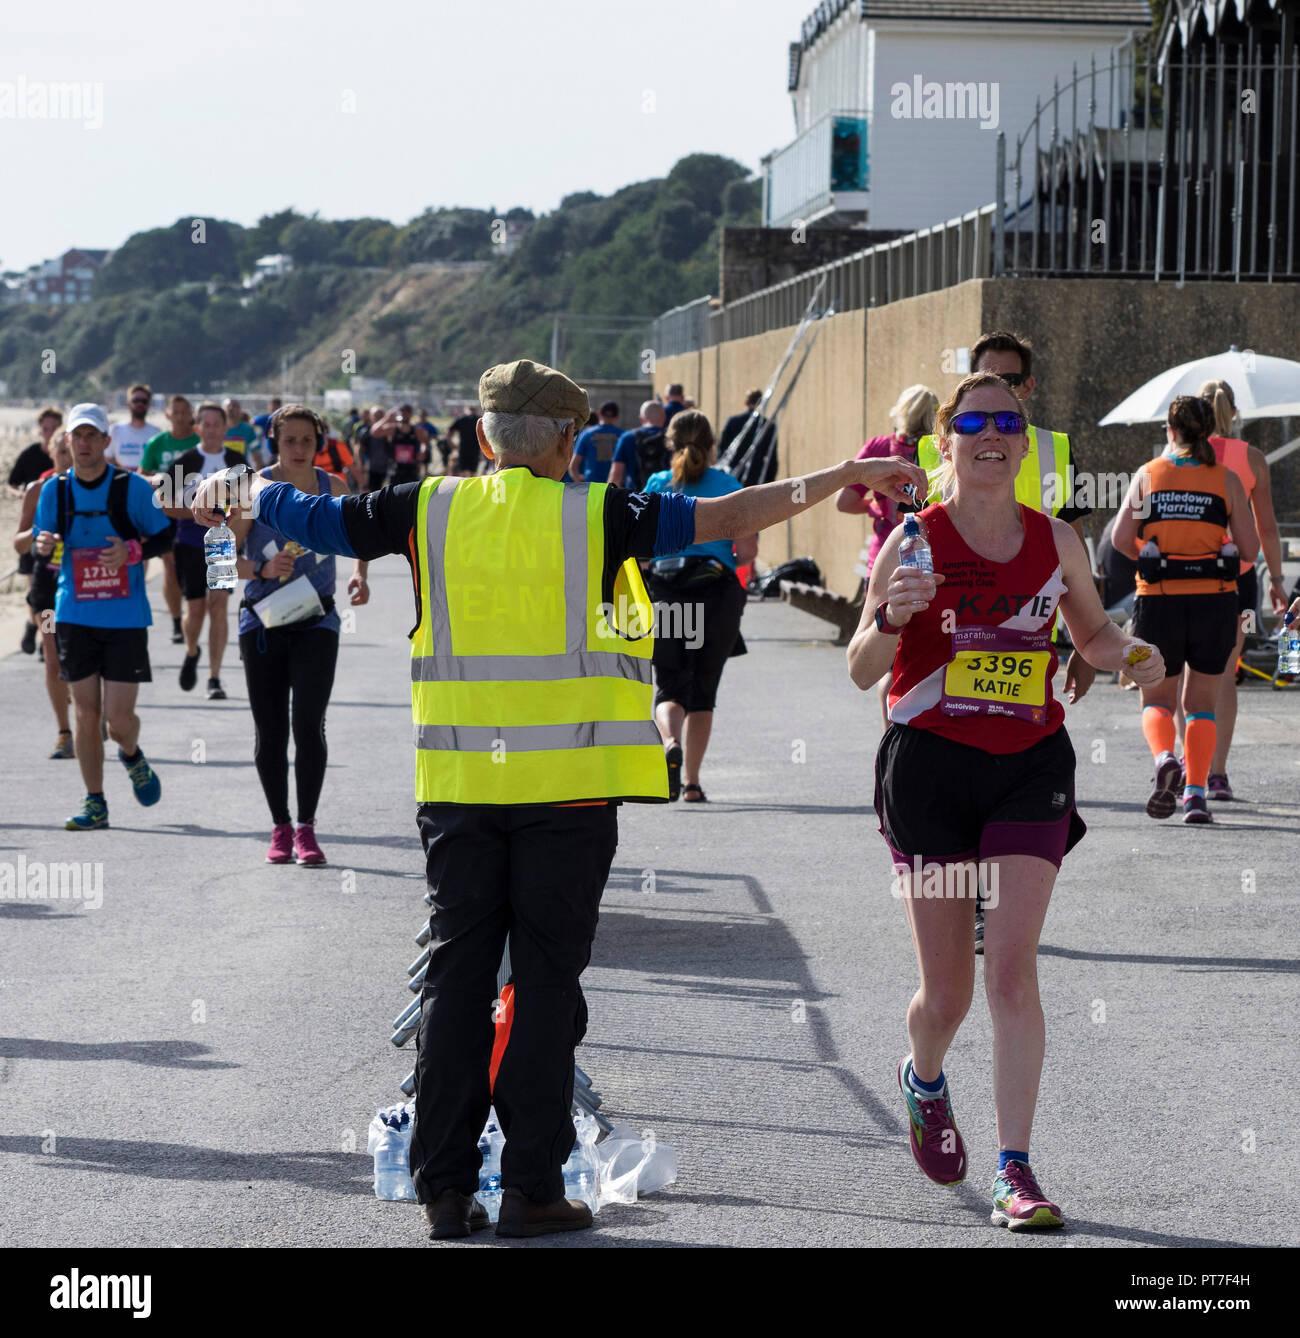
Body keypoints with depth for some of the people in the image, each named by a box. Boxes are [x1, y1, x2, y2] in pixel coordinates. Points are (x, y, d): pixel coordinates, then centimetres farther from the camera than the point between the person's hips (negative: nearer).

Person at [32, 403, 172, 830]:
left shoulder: (132, 487, -5)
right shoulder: (55, 491, 5)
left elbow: (165, 535, 1)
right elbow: (41, 543, 13)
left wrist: (132, 552, -17)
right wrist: (43, 546, -11)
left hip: (125, 618, -2)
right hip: (74, 616, 3)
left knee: (119, 718, -5)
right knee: (85, 713, 2)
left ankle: (131, 755, 30)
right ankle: (95, 803, 12)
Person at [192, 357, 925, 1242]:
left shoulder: (430, 510, 4)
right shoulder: (594, 515, -2)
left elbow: (311, 520, 11)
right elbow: (726, 518, -6)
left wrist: (241, 488, 32)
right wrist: (844, 477, -1)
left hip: (461, 785, 3)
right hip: (569, 785, -2)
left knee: (457, 976, 9)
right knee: (546, 980, 3)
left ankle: (446, 1186, 10)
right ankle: (532, 1188, 4)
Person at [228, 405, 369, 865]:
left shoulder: (333, 488, 1)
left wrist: (360, 573, 1)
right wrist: (262, 571, -22)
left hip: (316, 623, 0)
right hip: (262, 621, 0)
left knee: (308, 723, -13)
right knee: (270, 731, 4)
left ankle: (306, 828, -4)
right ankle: (280, 828, 18)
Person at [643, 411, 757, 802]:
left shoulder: (657, 485, 3)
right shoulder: (727, 485, 2)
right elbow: (748, 550, -4)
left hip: (665, 592, 0)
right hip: (717, 593, 0)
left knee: (669, 686, 7)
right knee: (703, 690, 13)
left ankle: (671, 742, -25)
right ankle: (691, 781, 11)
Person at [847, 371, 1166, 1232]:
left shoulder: (1057, 542, 3)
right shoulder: (915, 543, -5)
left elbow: (1093, 633, 19)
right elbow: (863, 671, -5)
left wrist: (1131, 653, -3)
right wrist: (891, 618, -26)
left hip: (1031, 767, 1)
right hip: (930, 765, -1)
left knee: (1013, 970, -11)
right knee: (947, 989, 5)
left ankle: (1016, 1172, -7)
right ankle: (924, 1079, 41)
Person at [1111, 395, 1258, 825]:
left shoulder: (1148, 474, 3)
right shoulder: (1226, 479, 2)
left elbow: (1120, 539, -3)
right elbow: (1250, 549, -1)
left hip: (1159, 597, 0)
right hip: (1215, 599, 0)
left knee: (1157, 699, 13)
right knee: (1201, 702, 13)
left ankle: (1164, 757, -17)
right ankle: (1196, 793, 0)